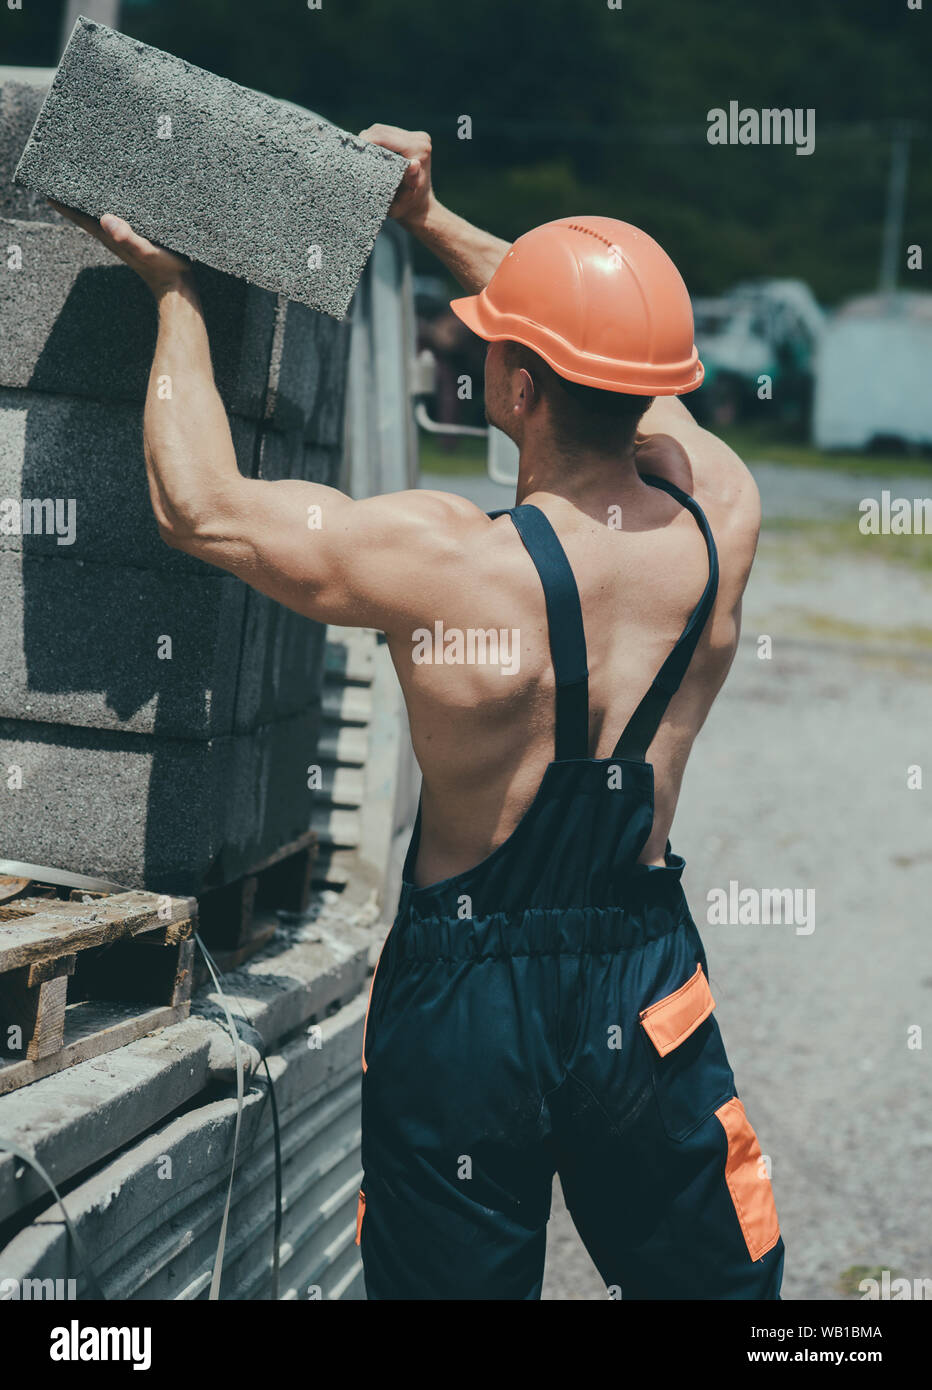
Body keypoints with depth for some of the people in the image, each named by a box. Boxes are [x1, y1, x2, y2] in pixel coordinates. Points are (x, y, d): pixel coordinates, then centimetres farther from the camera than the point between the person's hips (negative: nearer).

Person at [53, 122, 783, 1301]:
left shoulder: (448, 565, -24)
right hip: (646, 983, 3)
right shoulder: (720, 515, -11)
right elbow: (612, 360, 10)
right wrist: (434, 221, 17)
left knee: (457, 1281, 16)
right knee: (705, 1279, 18)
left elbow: (195, 504, -10)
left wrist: (175, 288, 2)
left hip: (465, 999, -2)